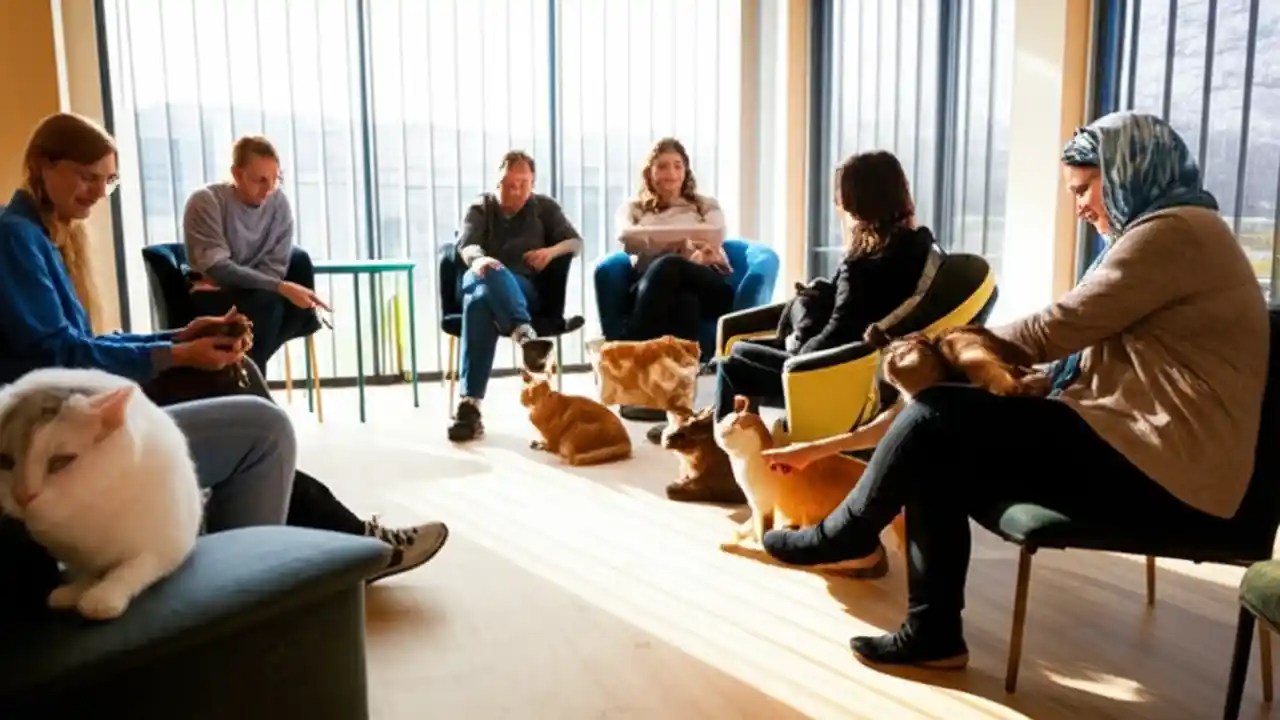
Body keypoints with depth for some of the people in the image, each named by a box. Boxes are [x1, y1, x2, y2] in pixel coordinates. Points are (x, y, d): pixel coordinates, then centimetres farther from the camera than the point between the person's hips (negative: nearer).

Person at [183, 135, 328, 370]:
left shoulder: (280, 204, -4)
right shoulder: (205, 202, -16)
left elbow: (275, 269, -5)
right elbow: (217, 269, -24)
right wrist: (281, 288, -34)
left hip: (254, 296, 4)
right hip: (212, 300, -4)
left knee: (302, 309, -25)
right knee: (265, 302, -33)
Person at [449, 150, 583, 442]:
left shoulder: (545, 207, 22)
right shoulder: (480, 208, 18)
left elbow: (576, 242, 10)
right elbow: (466, 246, -3)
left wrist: (552, 250, -14)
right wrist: (479, 259, -29)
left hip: (525, 291, 0)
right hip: (477, 281, 1)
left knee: (481, 302, -39)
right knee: (490, 273, -41)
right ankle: (526, 337, -62)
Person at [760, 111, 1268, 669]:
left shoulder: (1173, 232, -11)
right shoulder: (1166, 234, 23)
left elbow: (1057, 328, -12)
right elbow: (1080, 343, 15)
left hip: (1161, 465, -10)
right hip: (1137, 447, 10)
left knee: (937, 416, -14)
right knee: (938, 461, -2)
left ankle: (845, 534, 9)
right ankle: (933, 633, 2)